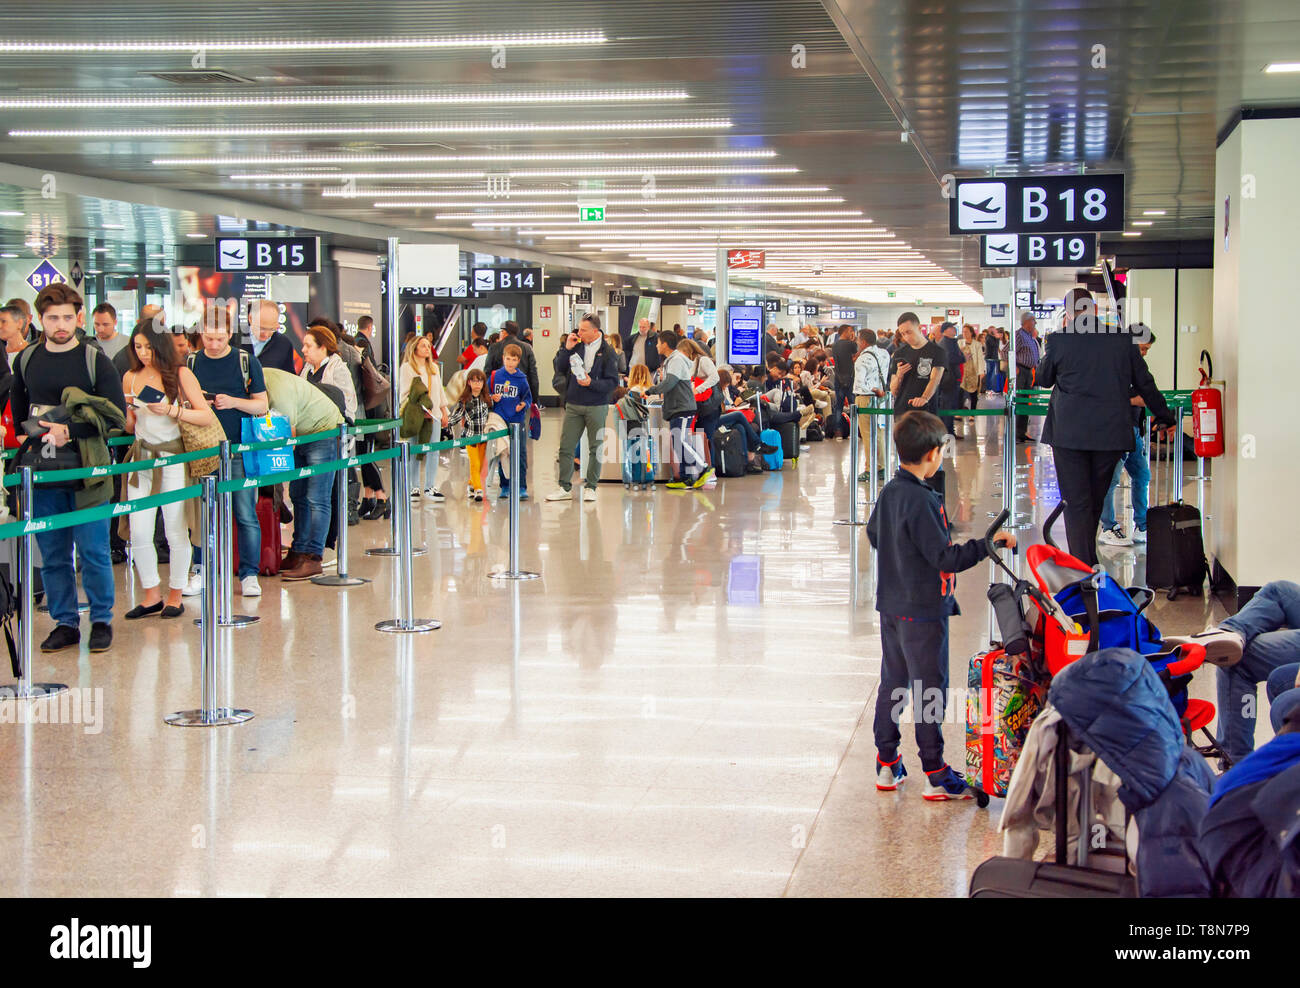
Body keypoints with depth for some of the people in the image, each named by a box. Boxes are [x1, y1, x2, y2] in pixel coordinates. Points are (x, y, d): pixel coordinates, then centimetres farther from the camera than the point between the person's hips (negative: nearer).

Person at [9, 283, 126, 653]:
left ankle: (101, 621, 14)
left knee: (93, 551, 1)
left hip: (87, 473, -3)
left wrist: (69, 431, -18)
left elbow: (116, 415, -10)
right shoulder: (26, 360, 9)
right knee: (53, 556, 7)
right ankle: (65, 623, 17)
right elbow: (17, 411, 24)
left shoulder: (95, 361, -3)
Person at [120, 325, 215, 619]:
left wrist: (172, 411, -19)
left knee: (176, 531, 1)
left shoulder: (180, 374, -3)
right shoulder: (131, 378, 9)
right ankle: (152, 595, 13)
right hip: (141, 457, 4)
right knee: (138, 533, 0)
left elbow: (208, 417, -8)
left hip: (173, 458, -4)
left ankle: (175, 596, 15)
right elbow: (129, 426, 17)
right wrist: (125, 410, -4)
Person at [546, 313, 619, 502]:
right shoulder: (576, 346, 5)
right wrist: (567, 349, -7)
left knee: (596, 448, 5)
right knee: (566, 447, 1)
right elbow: (560, 370, 5)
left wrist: (591, 383, -20)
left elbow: (613, 382, -7)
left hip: (596, 406, -3)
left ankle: (591, 487, 15)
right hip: (573, 405, 3)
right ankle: (564, 487, 9)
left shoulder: (607, 351, -5)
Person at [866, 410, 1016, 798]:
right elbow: (946, 558, -24)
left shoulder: (889, 492, 3)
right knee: (930, 689, 1)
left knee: (892, 682, 15)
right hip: (923, 610, -8)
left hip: (891, 604, 8)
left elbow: (873, 533, 20)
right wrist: (989, 544, -20)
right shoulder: (922, 500, -23)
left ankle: (886, 765, 23)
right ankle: (936, 776, 8)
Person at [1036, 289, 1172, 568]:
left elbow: (1043, 379, 9)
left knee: (1076, 502, -1)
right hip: (1111, 432, 3)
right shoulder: (1121, 338, 1)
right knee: (1096, 500, 17)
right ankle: (1089, 559, 30)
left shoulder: (1060, 339, -6)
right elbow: (1144, 382, 10)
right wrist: (1165, 416, 24)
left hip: (1069, 432, -2)